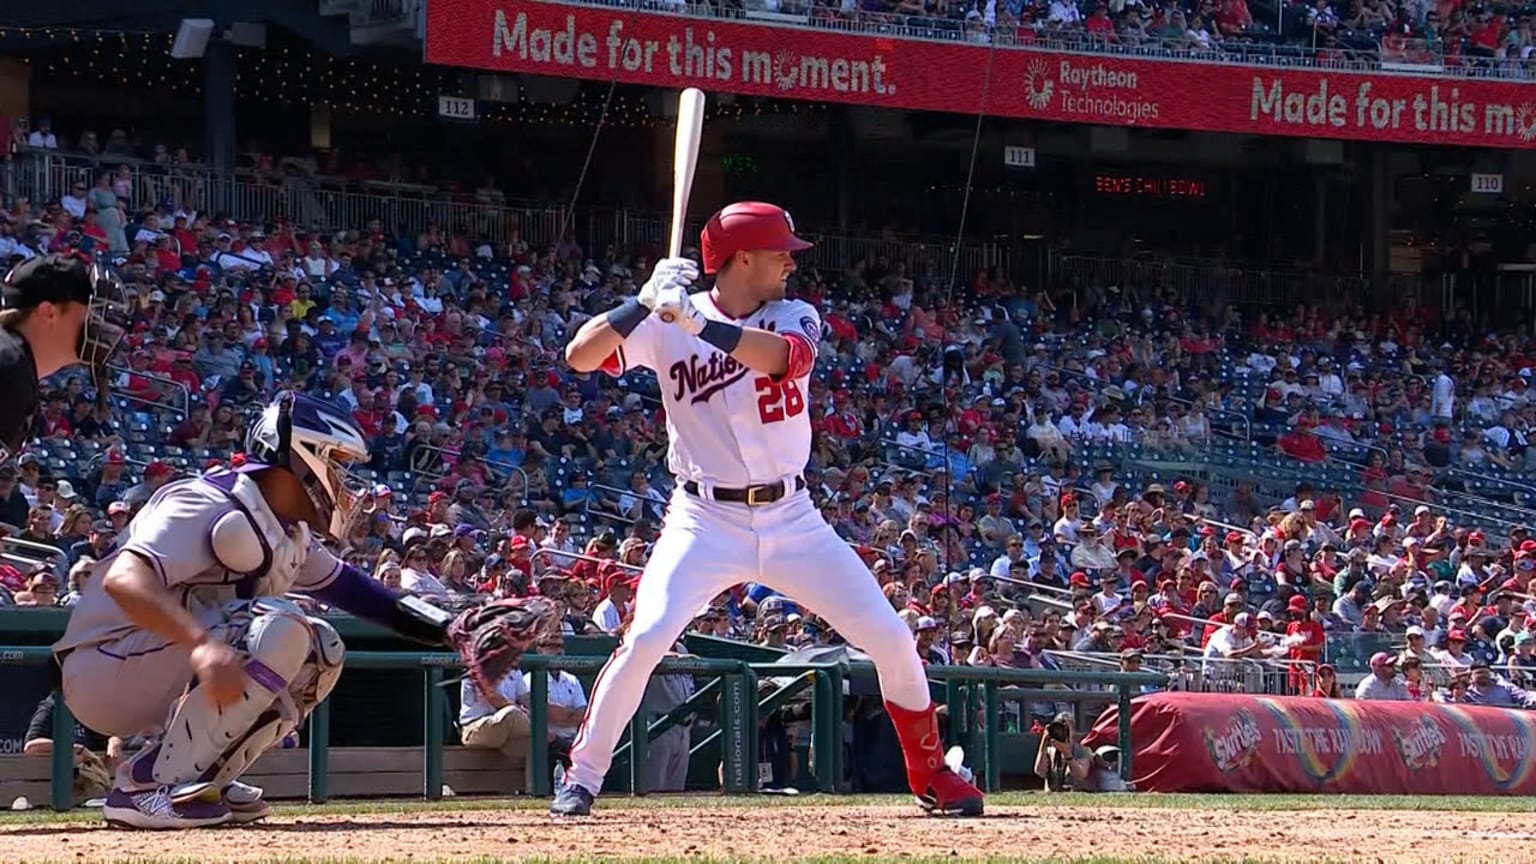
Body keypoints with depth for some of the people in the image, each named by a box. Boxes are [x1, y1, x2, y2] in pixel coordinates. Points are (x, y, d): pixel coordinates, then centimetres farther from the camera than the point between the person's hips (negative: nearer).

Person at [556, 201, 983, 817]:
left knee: (889, 638, -1)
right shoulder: (663, 327, -3)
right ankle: (582, 777, -4)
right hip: (705, 522, -2)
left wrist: (698, 323, -36)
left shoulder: (795, 318, 0)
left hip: (791, 518, 2)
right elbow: (579, 356, -13)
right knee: (646, 638, -20)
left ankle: (930, 775, 17)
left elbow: (783, 357, -24)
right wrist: (644, 303, -26)